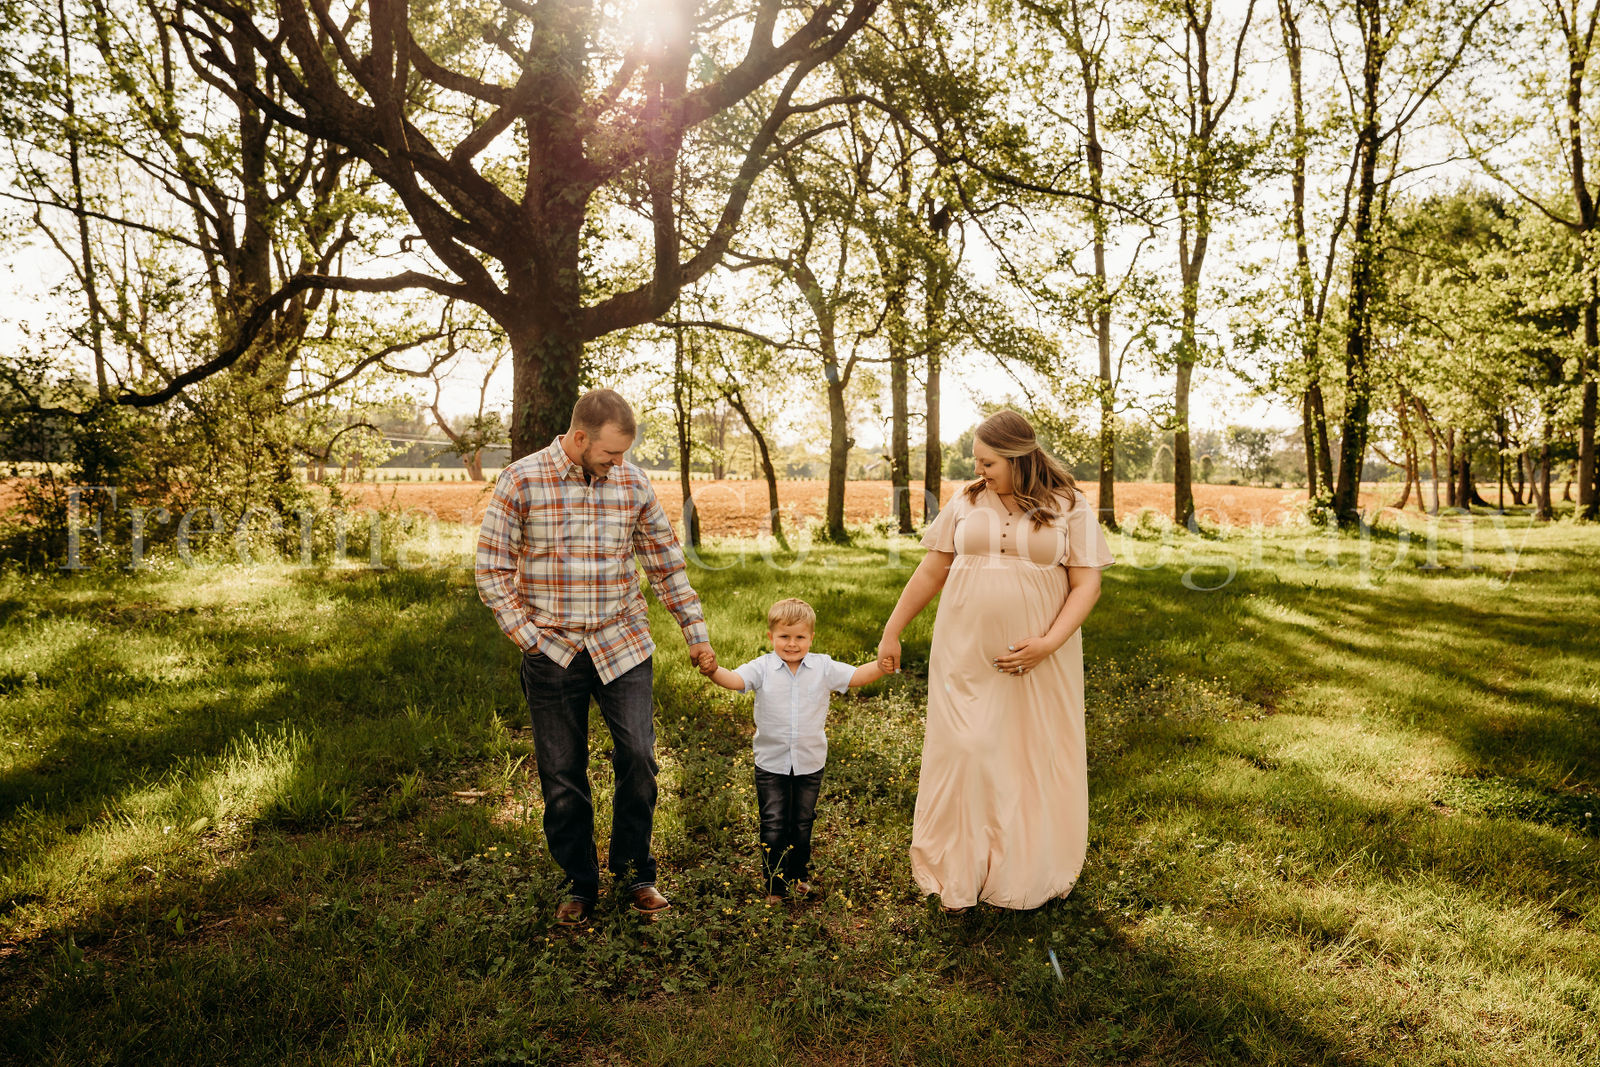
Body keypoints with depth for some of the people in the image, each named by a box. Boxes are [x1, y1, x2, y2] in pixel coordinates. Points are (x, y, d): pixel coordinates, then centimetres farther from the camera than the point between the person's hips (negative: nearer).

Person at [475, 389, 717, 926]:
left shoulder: (632, 482, 2)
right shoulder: (521, 481, -6)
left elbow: (666, 563, 9)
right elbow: (492, 569, -2)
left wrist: (696, 633, 8)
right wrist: (530, 637, -9)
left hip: (623, 645, 2)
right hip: (552, 653, -1)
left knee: (638, 757, -7)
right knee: (562, 778, 6)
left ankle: (635, 872, 15)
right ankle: (580, 886, 25)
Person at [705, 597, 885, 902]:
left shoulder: (823, 668, -4)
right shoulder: (762, 668, -9)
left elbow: (857, 675, -6)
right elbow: (734, 679, -21)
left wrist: (884, 664, -25)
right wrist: (712, 670, -43)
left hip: (810, 763, 2)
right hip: (771, 764, -1)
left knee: (802, 824, 16)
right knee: (773, 827, 2)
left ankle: (798, 875, 37)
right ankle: (774, 886, 17)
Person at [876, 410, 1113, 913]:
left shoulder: (1069, 508, -3)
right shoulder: (967, 502, 3)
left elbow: (1087, 585, -5)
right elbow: (930, 571, 8)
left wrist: (1048, 643, -18)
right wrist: (891, 632, 8)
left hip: (1039, 659, -1)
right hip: (965, 656, 1)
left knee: (1038, 758, 8)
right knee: (964, 756, 2)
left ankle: (1033, 872, 28)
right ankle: (958, 876, 17)